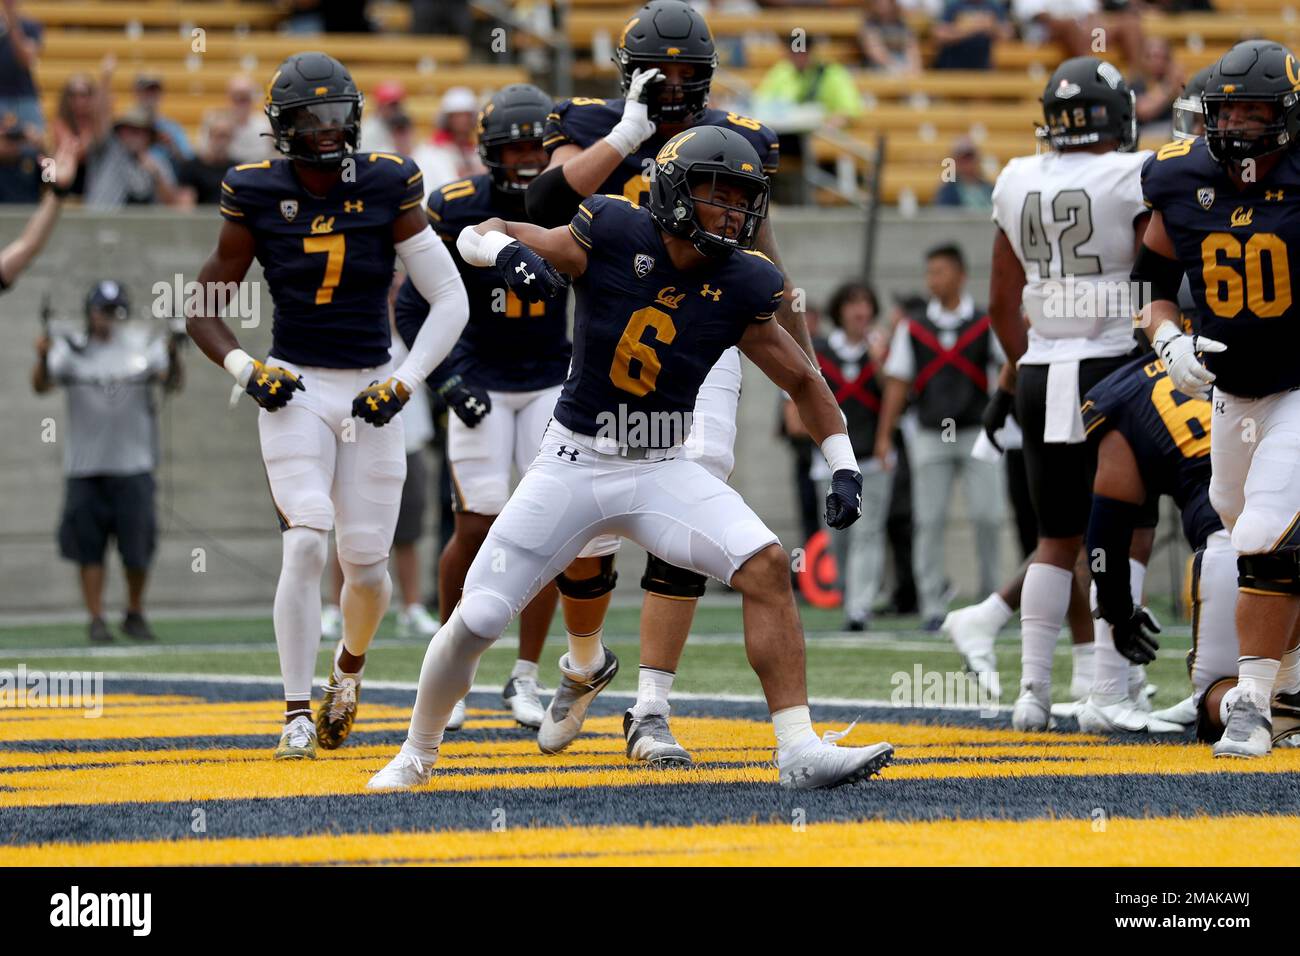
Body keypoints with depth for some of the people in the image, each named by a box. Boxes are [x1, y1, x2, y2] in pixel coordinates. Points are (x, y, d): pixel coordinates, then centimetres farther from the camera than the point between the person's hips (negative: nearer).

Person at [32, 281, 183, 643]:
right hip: (84, 467, 0)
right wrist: (43, 359, -29)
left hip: (133, 464, 0)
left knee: (138, 546, 1)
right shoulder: (72, 351, 2)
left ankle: (135, 614, 20)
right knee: (88, 547, -1)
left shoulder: (142, 347, 4)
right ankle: (96, 620, 6)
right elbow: (41, 385, -9)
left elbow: (171, 382, -7)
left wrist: (173, 355, -27)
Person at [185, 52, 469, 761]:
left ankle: (351, 663, 34)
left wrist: (405, 382, -9)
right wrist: (245, 369, -12)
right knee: (305, 544, -18)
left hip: (372, 391, 1)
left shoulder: (387, 188, -5)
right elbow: (203, 310, 4)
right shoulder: (258, 197, -4)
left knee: (366, 564, 0)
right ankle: (298, 714, -8)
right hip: (295, 391, -1)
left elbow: (450, 301, -1)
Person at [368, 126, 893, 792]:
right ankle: (416, 754, 26)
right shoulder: (613, 236, -14)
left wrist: (844, 467, -3)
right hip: (574, 461, -1)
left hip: (661, 469, 1)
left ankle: (801, 752, -18)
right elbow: (475, 236, -4)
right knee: (476, 621, -1)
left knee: (766, 567, -21)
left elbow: (802, 382, 6)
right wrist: (508, 249, -26)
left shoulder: (740, 287, -8)